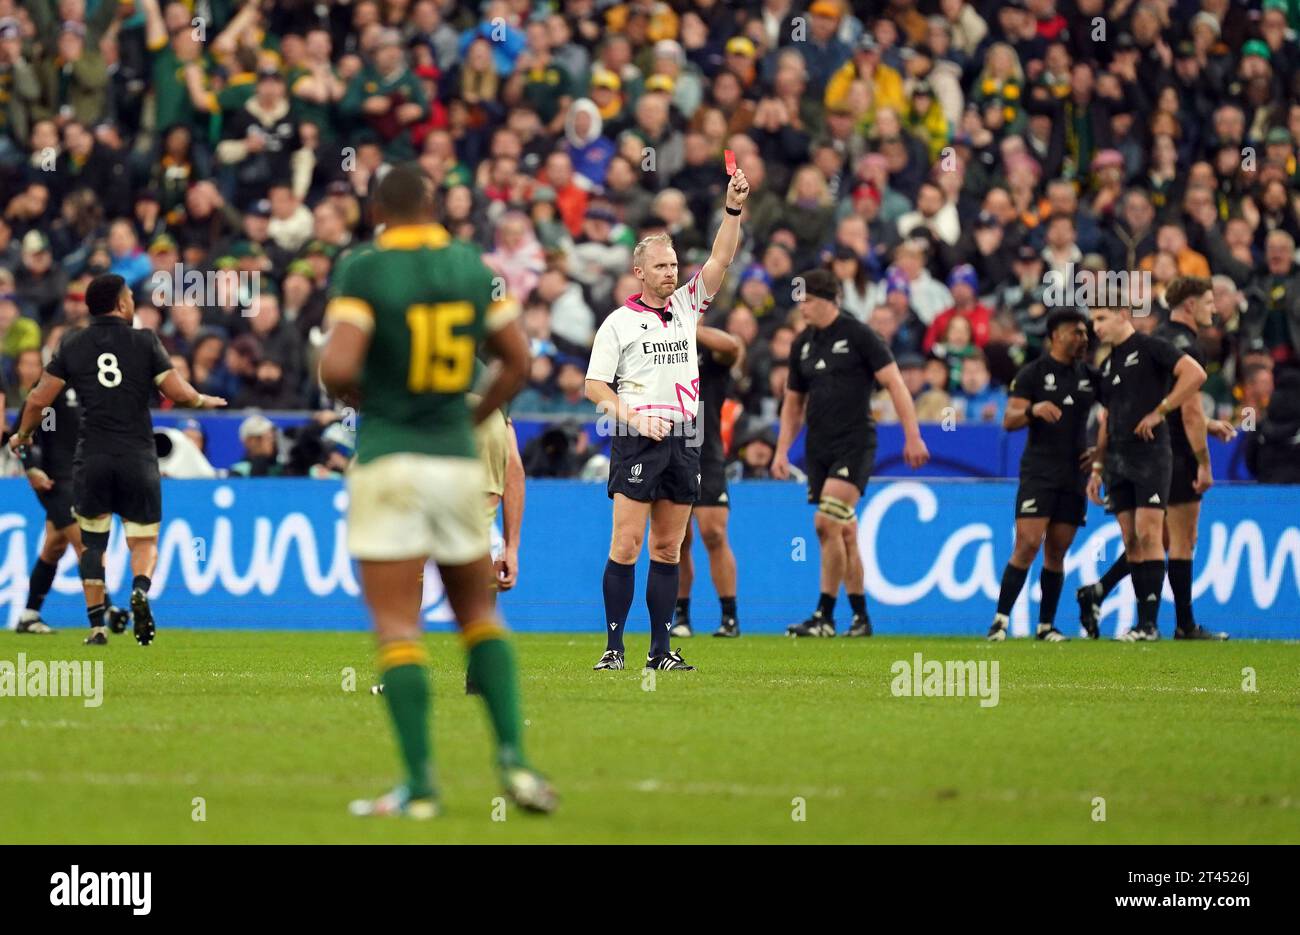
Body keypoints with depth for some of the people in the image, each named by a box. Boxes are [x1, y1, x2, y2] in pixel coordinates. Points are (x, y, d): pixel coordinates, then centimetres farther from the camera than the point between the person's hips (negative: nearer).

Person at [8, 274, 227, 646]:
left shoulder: (72, 346, 4)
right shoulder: (145, 341, 0)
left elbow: (39, 399, 3)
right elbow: (179, 393, -2)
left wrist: (22, 435, 21)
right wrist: (203, 401, 20)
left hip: (92, 458, 1)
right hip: (138, 457, -1)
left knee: (92, 542, 12)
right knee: (144, 540, 8)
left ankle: (97, 625, 5)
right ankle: (140, 589, -24)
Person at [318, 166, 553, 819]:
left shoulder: (364, 270, -7)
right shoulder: (471, 265, 6)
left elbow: (337, 368, -18)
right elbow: (519, 361, 9)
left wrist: (354, 395, 3)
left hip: (389, 461, -4)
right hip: (458, 461, 4)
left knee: (397, 628, -2)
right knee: (477, 613, 17)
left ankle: (419, 784, -8)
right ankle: (514, 759, 4)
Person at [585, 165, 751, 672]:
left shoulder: (687, 306, 12)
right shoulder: (618, 322, 1)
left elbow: (720, 260, 4)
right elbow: (594, 385, 0)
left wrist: (733, 208, -9)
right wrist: (634, 418, -12)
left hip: (684, 439, 5)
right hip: (637, 440, -5)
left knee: (668, 549, 6)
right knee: (627, 544, -9)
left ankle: (661, 649, 8)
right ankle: (613, 646, -7)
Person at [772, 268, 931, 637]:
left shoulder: (857, 335, -7)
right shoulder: (802, 344, 12)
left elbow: (894, 383, -9)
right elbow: (794, 402, 20)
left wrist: (912, 436, -13)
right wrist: (782, 451, 11)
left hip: (854, 444, -7)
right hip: (819, 450, 7)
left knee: (827, 523, -18)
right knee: (844, 534, 9)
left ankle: (825, 616, -15)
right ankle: (860, 617, 15)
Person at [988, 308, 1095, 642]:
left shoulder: (1090, 377, 11)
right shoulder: (1033, 373, -1)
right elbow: (1009, 420, -7)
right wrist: (1033, 410, -27)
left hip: (1074, 476, 4)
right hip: (1039, 473, -4)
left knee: (1057, 551, 5)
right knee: (1027, 544, -14)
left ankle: (1046, 625, 10)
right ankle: (1001, 619, -10)